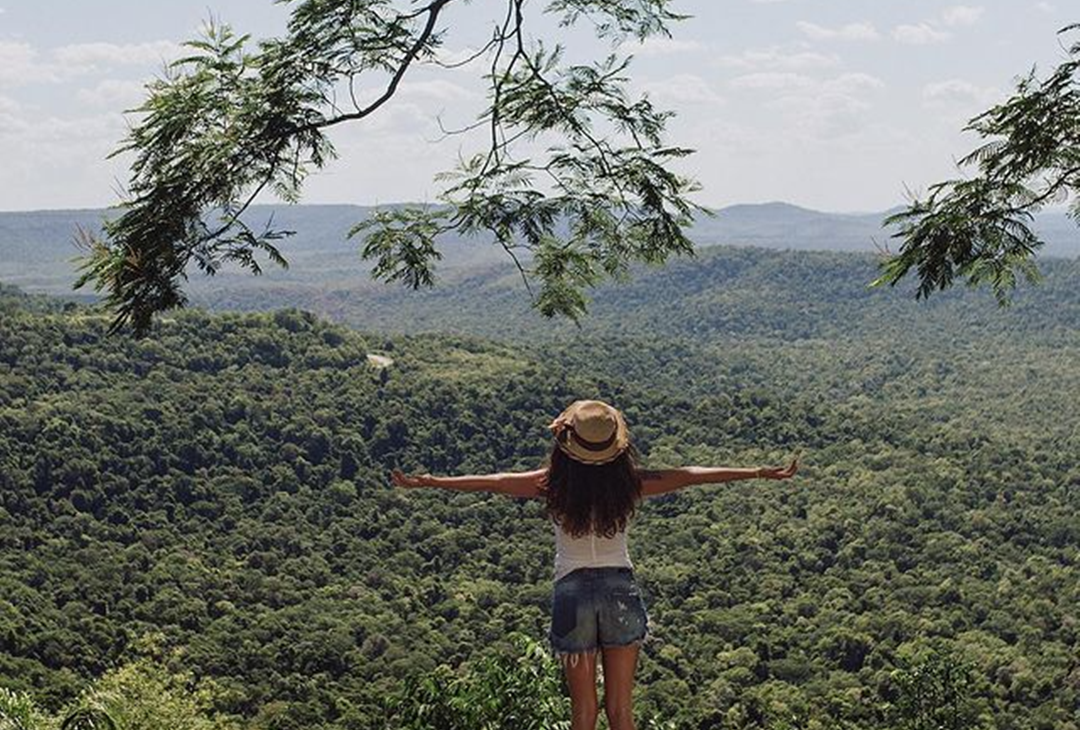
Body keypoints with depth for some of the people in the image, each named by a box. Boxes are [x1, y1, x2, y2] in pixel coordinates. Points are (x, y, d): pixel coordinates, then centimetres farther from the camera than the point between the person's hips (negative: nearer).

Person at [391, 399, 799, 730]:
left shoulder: (553, 484, -10)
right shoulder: (629, 483, -7)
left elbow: (491, 482, -7)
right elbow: (689, 477, -2)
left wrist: (425, 482, 2)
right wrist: (762, 474, 5)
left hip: (573, 593, -1)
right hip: (621, 591, 1)